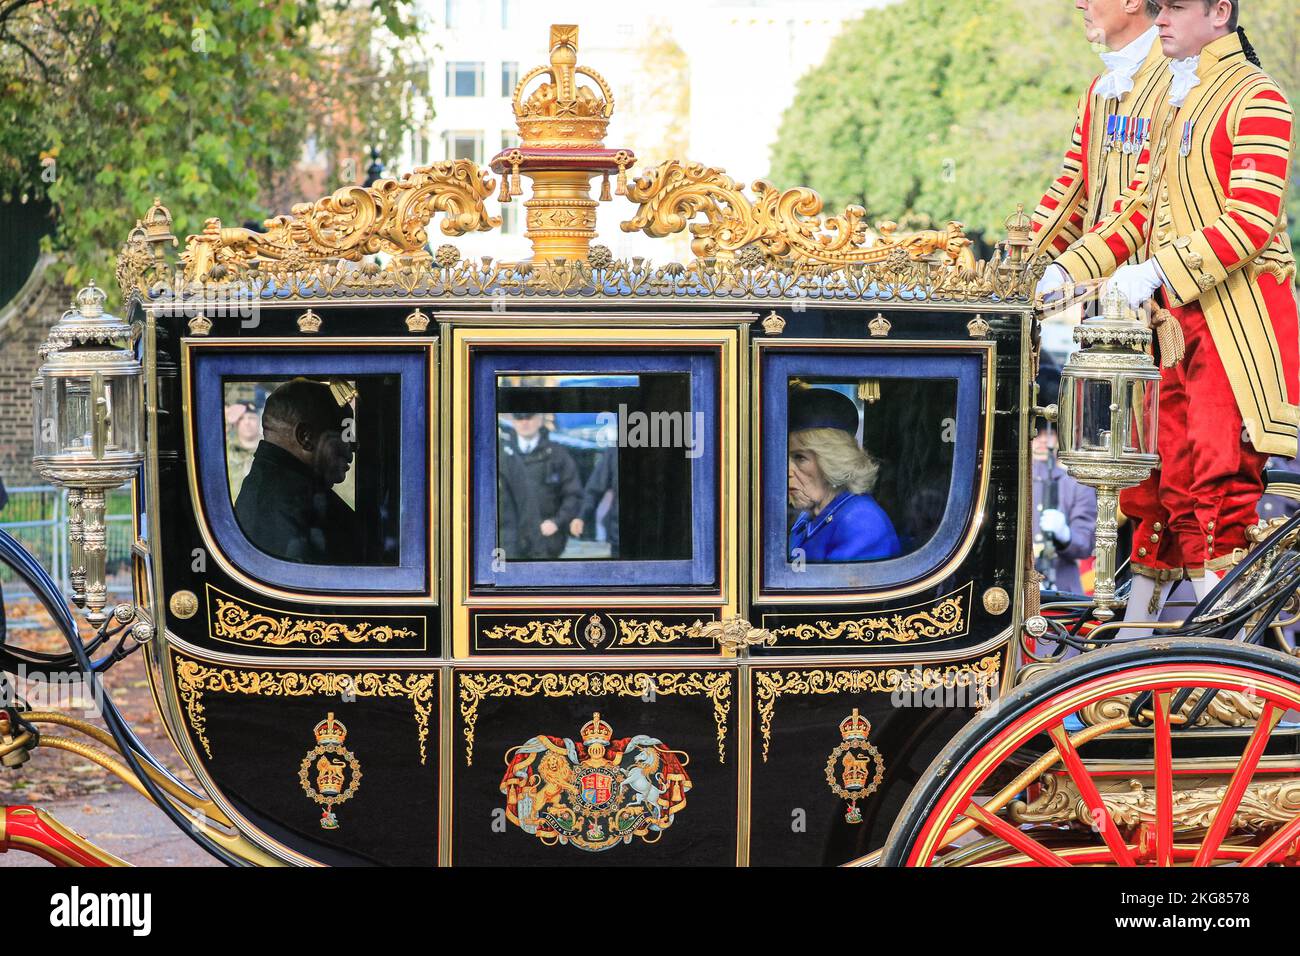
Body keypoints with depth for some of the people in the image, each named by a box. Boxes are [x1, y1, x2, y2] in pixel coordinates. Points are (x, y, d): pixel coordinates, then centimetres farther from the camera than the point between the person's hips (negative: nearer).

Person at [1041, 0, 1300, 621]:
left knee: (1219, 474, -8)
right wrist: (1069, 267, 9)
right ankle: (1135, 621, 16)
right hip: (1172, 315, 8)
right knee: (1165, 472, 10)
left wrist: (1159, 271, -23)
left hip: (1233, 318, -8)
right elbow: (1141, 207, 20)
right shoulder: (1174, 103, 19)